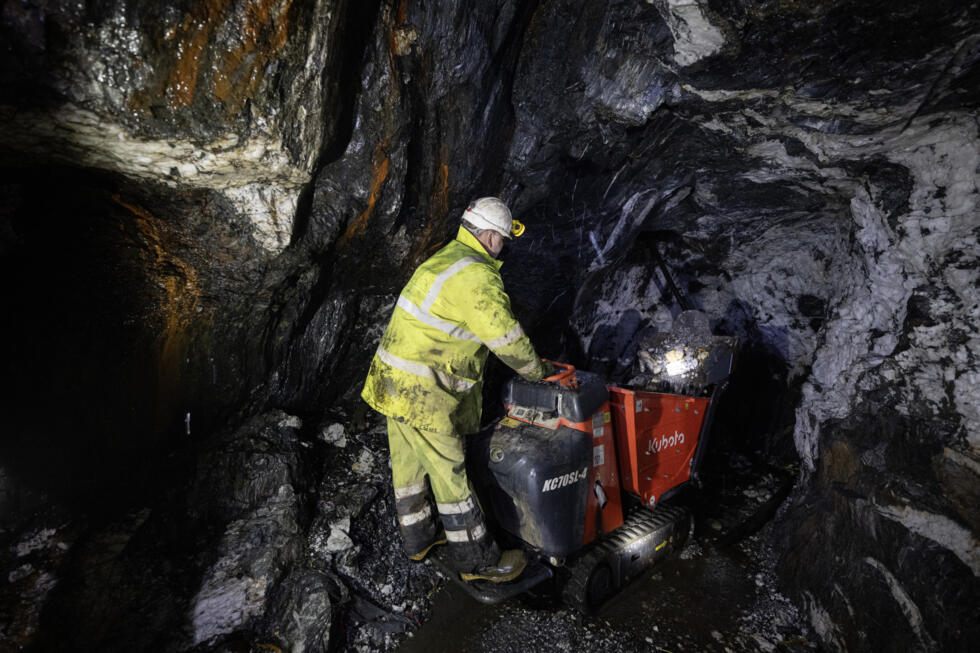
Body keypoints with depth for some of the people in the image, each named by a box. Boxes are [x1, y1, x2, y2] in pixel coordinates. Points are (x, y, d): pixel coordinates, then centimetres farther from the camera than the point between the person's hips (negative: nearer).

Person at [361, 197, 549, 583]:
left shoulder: (444, 260, 13)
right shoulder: (477, 276, -19)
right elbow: (507, 338, -18)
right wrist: (537, 370, 1)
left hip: (394, 379, 10)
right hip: (422, 391, -10)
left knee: (408, 463, 21)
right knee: (449, 471, 3)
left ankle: (418, 538, 42)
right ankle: (477, 561, 21)